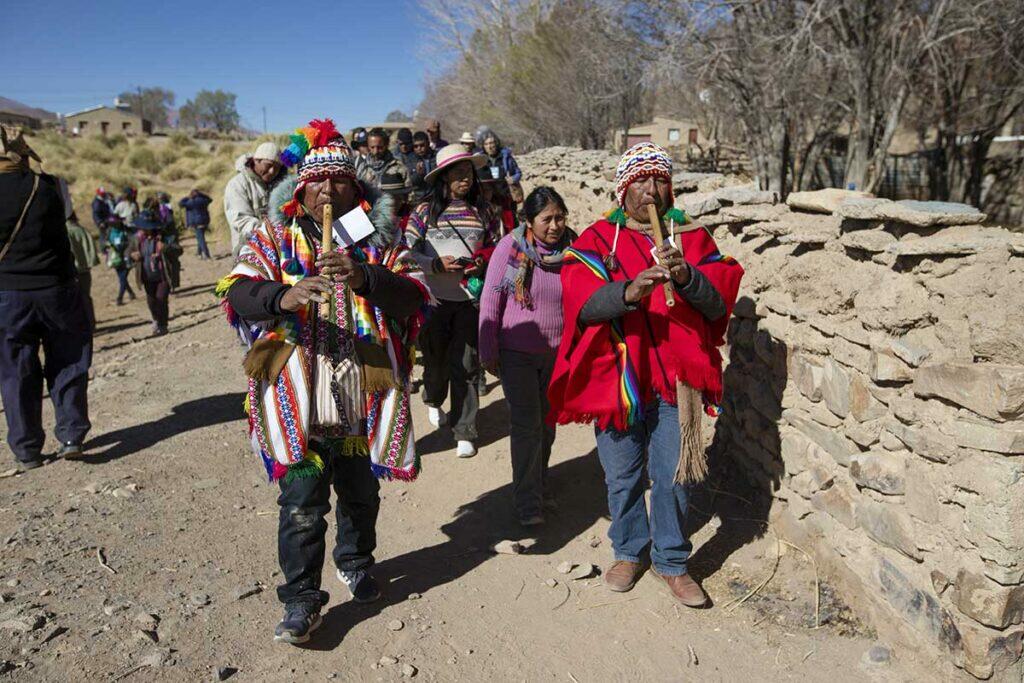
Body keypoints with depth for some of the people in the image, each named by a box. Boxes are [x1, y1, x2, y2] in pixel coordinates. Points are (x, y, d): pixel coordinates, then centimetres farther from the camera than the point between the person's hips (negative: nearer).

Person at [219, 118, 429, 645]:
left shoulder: (380, 236, 4)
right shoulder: (275, 236, 4)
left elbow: (413, 296, -7)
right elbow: (237, 292, -7)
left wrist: (365, 278, -27)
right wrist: (283, 295, -28)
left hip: (364, 398, 2)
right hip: (299, 399, -1)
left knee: (361, 492, 19)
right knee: (302, 502, 1)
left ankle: (355, 562, 45)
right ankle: (301, 597, 21)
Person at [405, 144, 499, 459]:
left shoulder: (482, 211, 6)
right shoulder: (425, 211, -2)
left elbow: (496, 249, 14)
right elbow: (408, 252, -3)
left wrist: (483, 264, -7)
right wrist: (436, 264, -18)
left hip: (471, 299, 1)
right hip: (434, 299, -1)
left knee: (466, 366, 1)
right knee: (435, 359, 15)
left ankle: (465, 432, 12)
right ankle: (433, 400, 48)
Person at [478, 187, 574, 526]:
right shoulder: (510, 247, -13)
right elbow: (490, 301, -8)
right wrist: (488, 352, -6)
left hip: (558, 354, 3)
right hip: (517, 353, -3)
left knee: (547, 423, 16)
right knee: (526, 424, -3)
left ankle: (538, 487, 36)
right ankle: (527, 502, 9)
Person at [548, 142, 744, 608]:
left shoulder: (692, 237, 7)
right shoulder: (596, 240, 2)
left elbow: (719, 302, -2)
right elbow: (580, 302, -13)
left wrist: (687, 276, -22)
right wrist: (628, 291, -31)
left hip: (675, 375, 1)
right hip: (615, 376, 0)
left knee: (673, 474, 6)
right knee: (622, 475, 12)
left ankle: (671, 560, 27)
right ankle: (630, 551, 35)